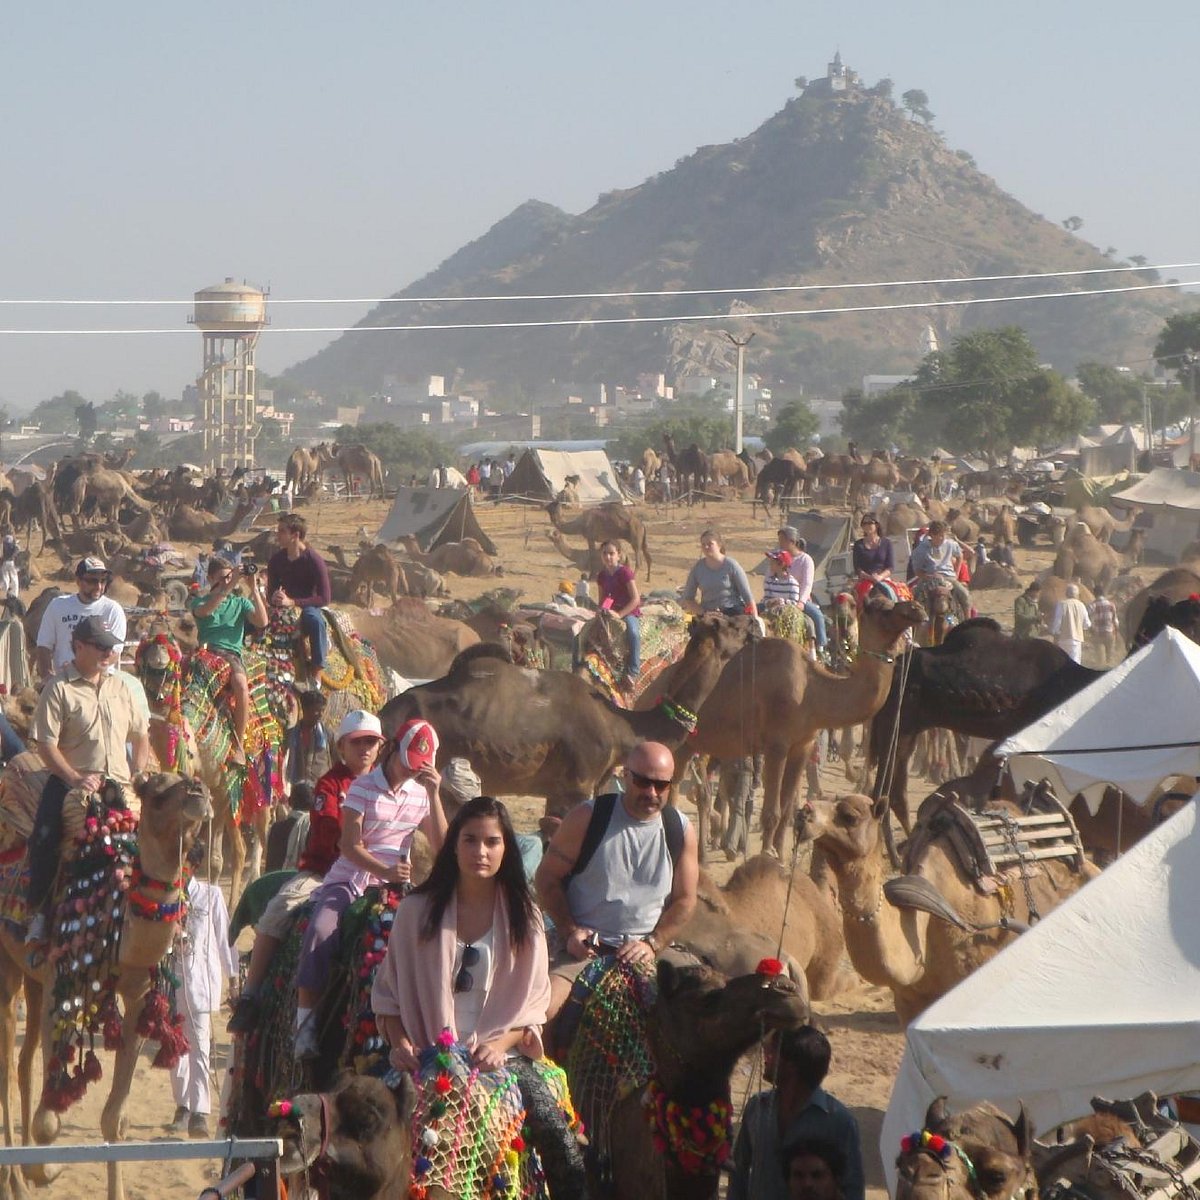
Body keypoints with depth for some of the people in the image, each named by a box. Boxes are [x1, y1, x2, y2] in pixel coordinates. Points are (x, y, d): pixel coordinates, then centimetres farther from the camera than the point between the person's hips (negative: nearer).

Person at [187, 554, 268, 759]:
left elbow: (262, 622, 5)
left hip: (231, 652, 0)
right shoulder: (199, 601, 19)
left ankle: (238, 745, -23)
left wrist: (254, 590, -2)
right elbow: (204, 610, -8)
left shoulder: (241, 603, 23)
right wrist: (229, 587, -15)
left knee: (241, 684, -33)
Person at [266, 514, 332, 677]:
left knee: (314, 618, -41)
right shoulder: (276, 560, 2)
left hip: (308, 607, -5)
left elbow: (324, 598, -16)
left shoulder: (314, 561, -13)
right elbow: (271, 592, 11)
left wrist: (292, 602, -24)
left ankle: (316, 670, -34)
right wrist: (275, 597, -16)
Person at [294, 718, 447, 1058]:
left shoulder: (421, 793, 9)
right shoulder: (363, 788, -2)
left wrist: (434, 794, -7)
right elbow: (350, 845, -9)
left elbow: (442, 847, 1)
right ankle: (305, 1020, -25)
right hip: (349, 880, -3)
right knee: (321, 931, -30)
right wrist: (384, 871, -26)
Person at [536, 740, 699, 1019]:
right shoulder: (587, 817, -2)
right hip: (585, 947, -3)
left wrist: (652, 945, -9)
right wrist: (570, 931, -11)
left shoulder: (681, 831, 5)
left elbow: (684, 900, 8)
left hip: (649, 949, 3)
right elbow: (548, 876, 2)